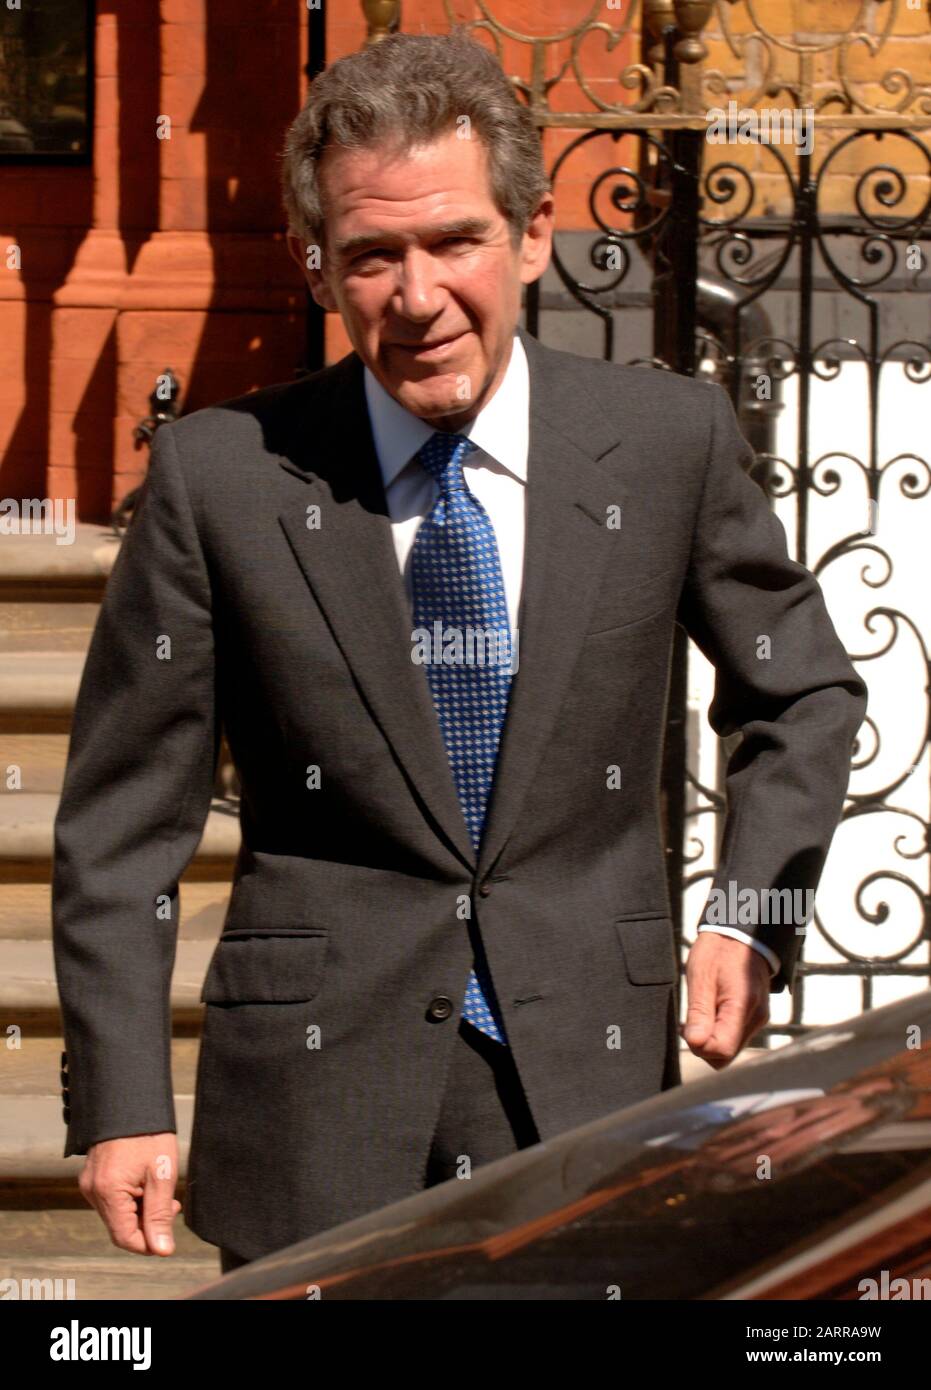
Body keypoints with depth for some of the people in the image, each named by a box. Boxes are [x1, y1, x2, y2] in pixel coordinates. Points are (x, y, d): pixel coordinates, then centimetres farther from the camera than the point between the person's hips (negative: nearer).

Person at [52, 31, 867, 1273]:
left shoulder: (670, 444, 2)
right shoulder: (222, 476, -2)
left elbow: (803, 691, 18)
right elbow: (124, 818, 2)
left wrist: (753, 915, 3)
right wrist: (122, 1104, -4)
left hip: (589, 1085, 1)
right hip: (320, 1117, -1)